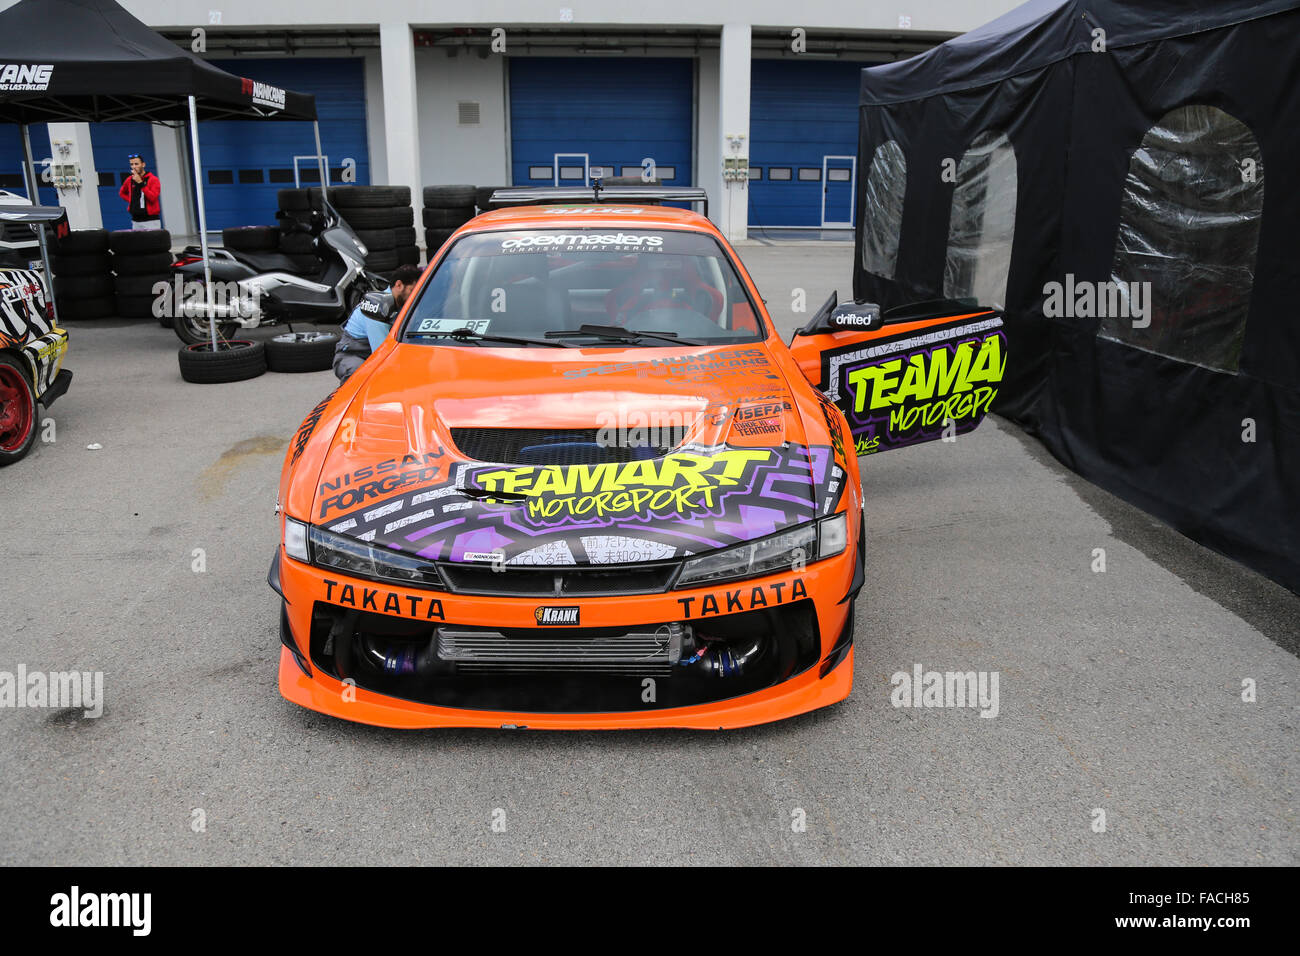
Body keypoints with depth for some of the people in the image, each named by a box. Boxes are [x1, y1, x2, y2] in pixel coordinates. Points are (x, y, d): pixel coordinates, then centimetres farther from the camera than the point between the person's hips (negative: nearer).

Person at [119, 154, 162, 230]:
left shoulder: (153, 179, -4)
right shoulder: (129, 180, 11)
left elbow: (153, 197, -18)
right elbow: (122, 193, 30)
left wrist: (140, 183, -19)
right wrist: (131, 201, 12)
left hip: (151, 221, -5)